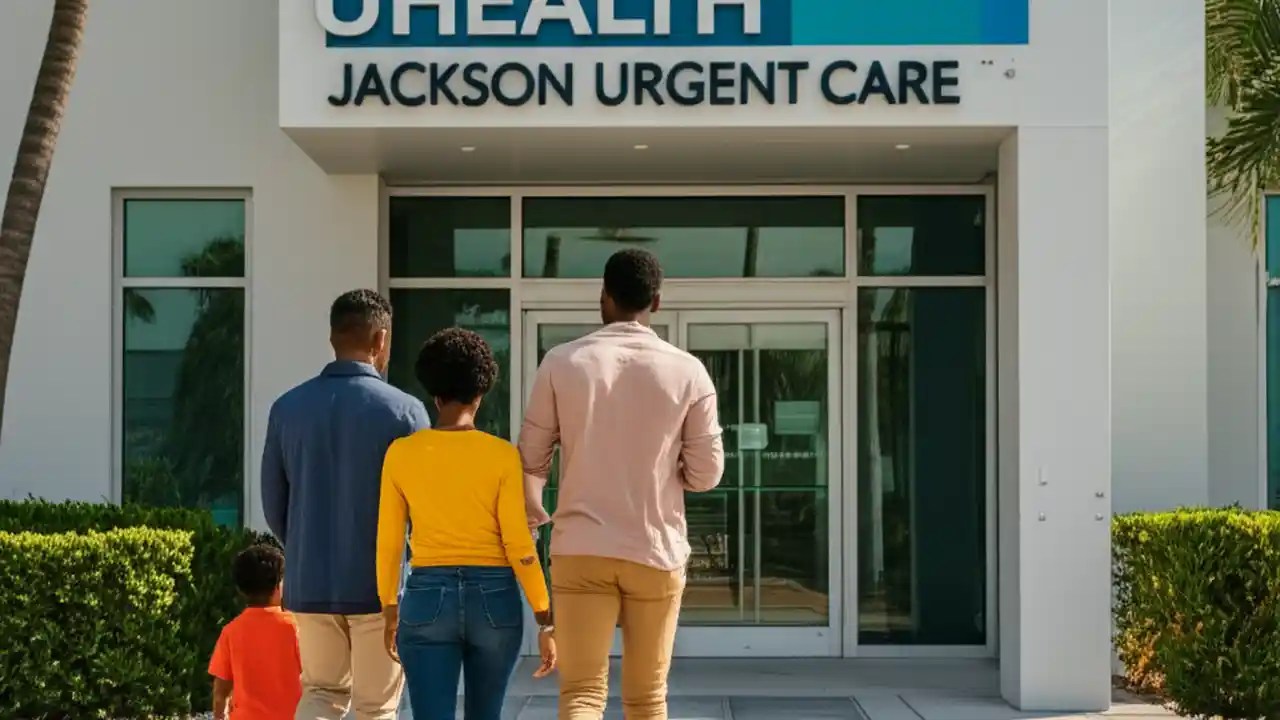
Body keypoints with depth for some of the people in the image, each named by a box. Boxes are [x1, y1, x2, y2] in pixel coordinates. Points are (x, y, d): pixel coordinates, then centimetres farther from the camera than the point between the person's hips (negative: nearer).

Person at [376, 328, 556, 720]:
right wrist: (546, 621, -3)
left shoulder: (401, 453, 0)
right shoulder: (501, 455, -5)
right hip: (494, 600, 0)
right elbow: (519, 544, -8)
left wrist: (390, 609, 17)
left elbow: (389, 543, 5)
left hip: (427, 598, 0)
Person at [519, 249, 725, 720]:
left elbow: (531, 461, 3)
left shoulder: (563, 363, -2)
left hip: (581, 549, -1)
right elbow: (706, 473, 0)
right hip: (657, 550, 1)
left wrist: (530, 522, 21)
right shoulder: (687, 371, -2)